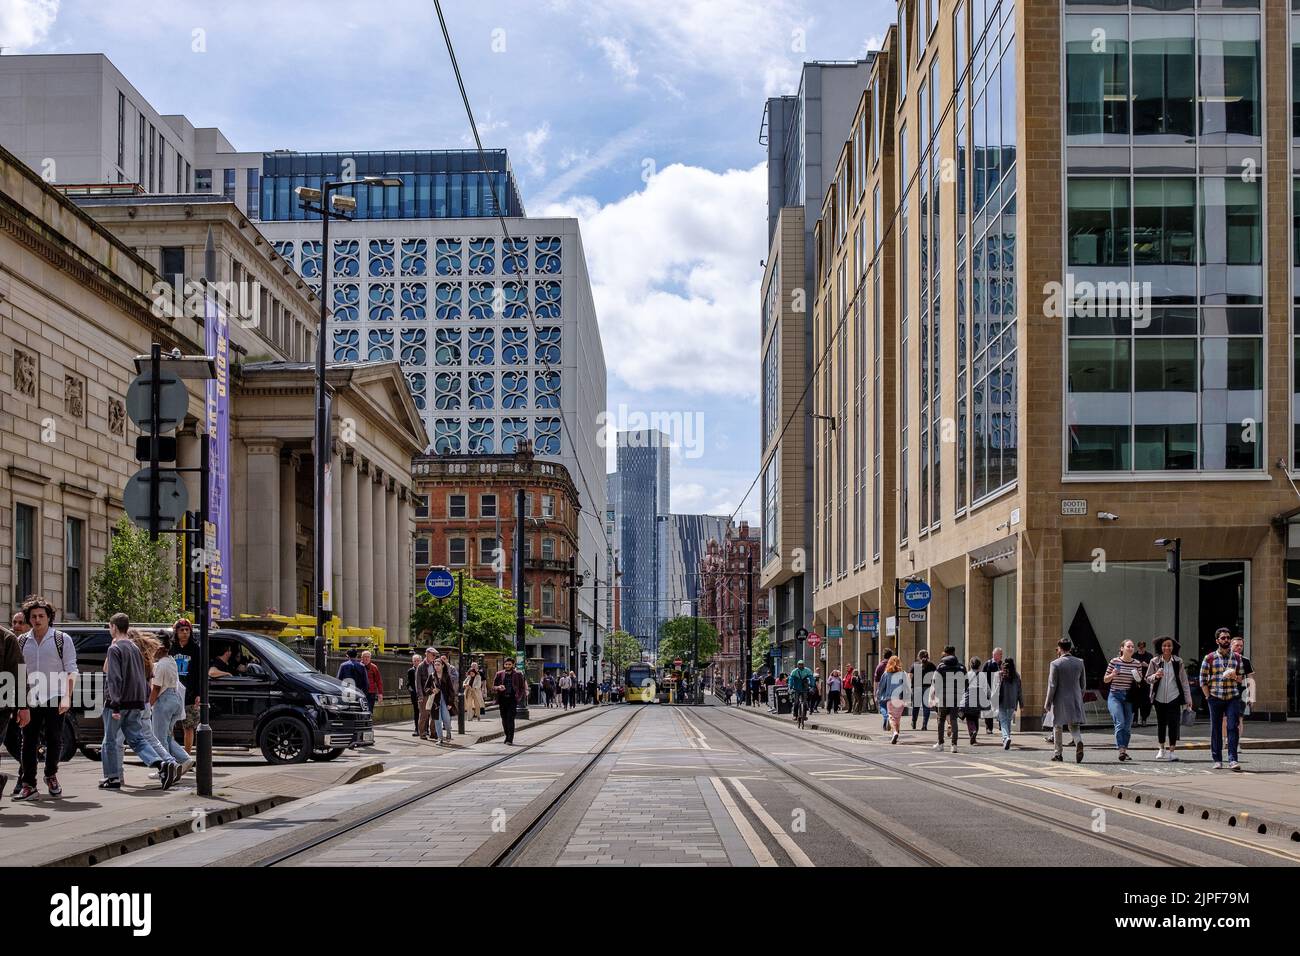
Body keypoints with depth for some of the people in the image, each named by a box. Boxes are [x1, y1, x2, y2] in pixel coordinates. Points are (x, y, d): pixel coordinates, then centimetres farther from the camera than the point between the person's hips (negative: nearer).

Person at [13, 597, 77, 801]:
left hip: (54, 699, -2)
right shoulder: (22, 642, 9)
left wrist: (67, 697, -15)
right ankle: (28, 784, 3)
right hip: (30, 700, 2)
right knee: (29, 742, 0)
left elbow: (71, 670, -3)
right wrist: (20, 704, 5)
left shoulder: (62, 639, 0)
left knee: (54, 740, 3)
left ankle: (51, 775, 23)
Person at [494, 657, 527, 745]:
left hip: (512, 699, -3)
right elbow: (493, 686, 10)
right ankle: (507, 736, 26)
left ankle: (510, 740, -14)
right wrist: (499, 687, -12)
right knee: (504, 719, 9)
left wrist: (519, 697, -4)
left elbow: (522, 687, 9)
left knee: (510, 719, -12)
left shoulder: (518, 675, 3)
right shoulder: (499, 674, 8)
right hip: (502, 699, 3)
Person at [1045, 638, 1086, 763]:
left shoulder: (1055, 664, -11)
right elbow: (1083, 683, 9)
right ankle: (1079, 742, -22)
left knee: (1058, 727, 12)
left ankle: (1058, 753, 18)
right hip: (1076, 699, 3)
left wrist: (1048, 703, -4)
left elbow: (1052, 685, -11)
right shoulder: (1079, 662, 2)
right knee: (1074, 726, 8)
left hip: (1060, 700, -3)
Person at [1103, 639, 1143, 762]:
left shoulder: (1137, 664, 5)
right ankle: (1121, 750, -19)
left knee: (1128, 726, 6)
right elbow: (1105, 679, 5)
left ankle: (1125, 751, 16)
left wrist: (1139, 680, -9)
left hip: (1129, 697, 3)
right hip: (1115, 696, -3)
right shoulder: (1114, 661, -3)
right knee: (1120, 723, -16)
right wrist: (1113, 675, -15)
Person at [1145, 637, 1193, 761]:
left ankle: (1171, 750, -3)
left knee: (1174, 723, -8)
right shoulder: (1155, 662, 1)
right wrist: (1156, 676, -18)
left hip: (1174, 697, -1)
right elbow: (1147, 679, 4)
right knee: (1161, 723, 11)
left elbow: (1184, 681, 3)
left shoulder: (1178, 662, 1)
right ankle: (1161, 749, 26)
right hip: (1159, 698, 1)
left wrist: (1188, 698, 1)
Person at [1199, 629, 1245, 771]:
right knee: (1216, 729, 4)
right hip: (1215, 698, -1)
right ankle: (1217, 760, 13)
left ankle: (1232, 760, -11)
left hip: (1233, 697, 1)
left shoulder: (1237, 658, 10)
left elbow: (1242, 678, 15)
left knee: (1233, 727, -9)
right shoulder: (1209, 658, 2)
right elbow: (1203, 680, 3)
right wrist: (1208, 696, -4)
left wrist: (1235, 677, -7)